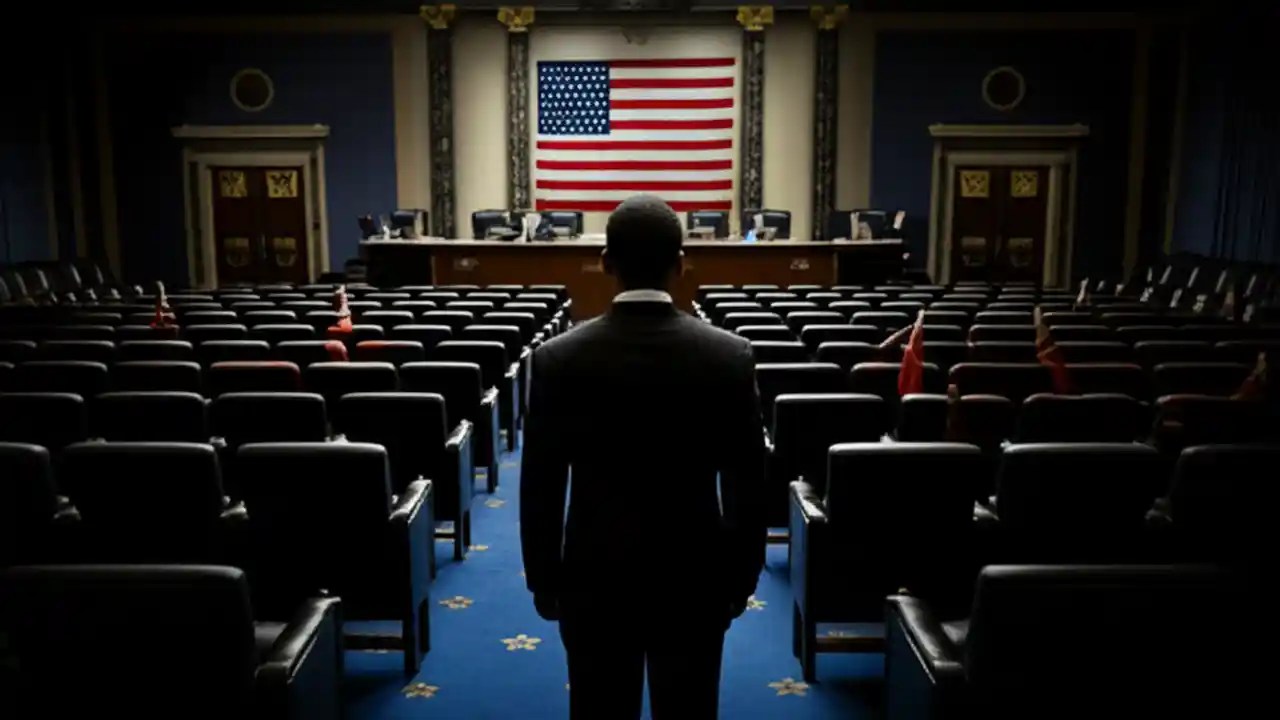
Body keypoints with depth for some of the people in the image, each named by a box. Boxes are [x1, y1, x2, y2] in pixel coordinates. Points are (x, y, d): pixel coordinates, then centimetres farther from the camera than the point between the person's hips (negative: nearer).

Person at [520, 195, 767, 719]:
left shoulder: (558, 358, -11)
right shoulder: (730, 356, -10)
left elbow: (540, 487, -5)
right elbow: (748, 484, -4)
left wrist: (543, 579, 7)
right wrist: (742, 577, 8)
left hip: (595, 577, 0)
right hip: (695, 578, 1)